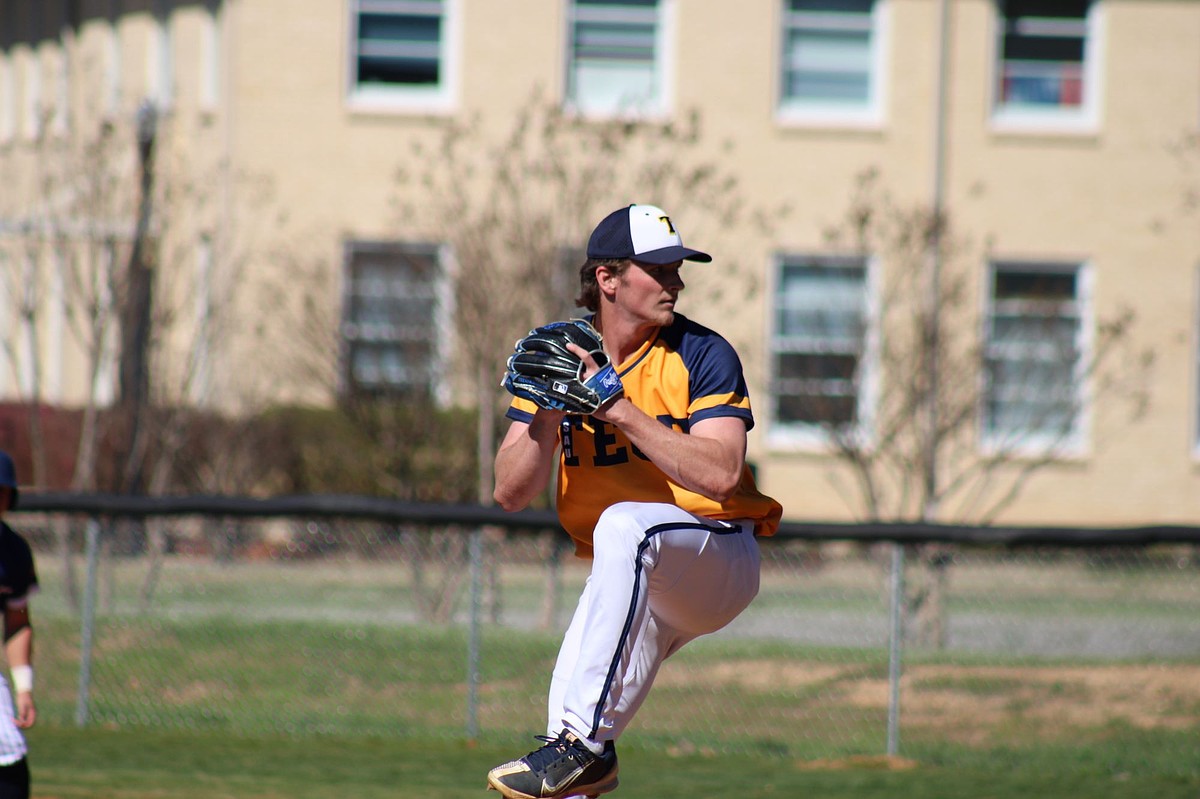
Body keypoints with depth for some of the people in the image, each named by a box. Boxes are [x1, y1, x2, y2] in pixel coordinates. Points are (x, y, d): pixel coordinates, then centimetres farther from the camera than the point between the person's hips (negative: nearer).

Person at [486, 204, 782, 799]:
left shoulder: (703, 354, -9)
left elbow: (721, 474, -24)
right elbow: (511, 494, -4)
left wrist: (618, 408, -27)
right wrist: (552, 413, -21)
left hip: (720, 557, -4)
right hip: (625, 586, 4)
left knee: (625, 525, -38)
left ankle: (584, 743, -40)